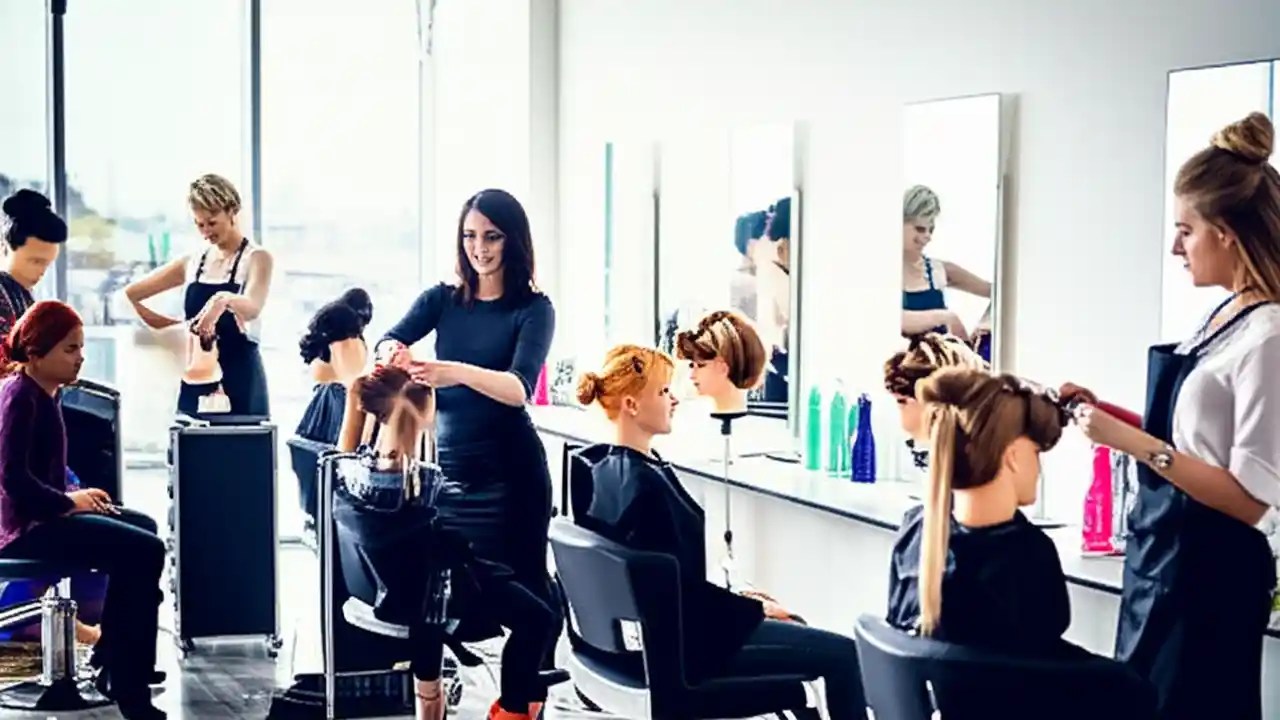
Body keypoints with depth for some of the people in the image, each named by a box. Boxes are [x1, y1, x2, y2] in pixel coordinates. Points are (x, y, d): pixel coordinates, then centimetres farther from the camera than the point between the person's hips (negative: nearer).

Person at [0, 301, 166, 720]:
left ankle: (113, 661, 24)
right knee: (145, 551, -18)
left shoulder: (43, 395, 13)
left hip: (44, 515, 11)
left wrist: (76, 495, 5)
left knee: (143, 529, 23)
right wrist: (69, 502, -14)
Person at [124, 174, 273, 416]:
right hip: (196, 382, 5)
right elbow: (128, 296, 14)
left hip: (239, 381, -4)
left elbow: (253, 308, -24)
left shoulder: (256, 259, -3)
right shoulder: (192, 263, 11)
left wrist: (225, 300, -45)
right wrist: (172, 325, 3)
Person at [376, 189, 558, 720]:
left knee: (522, 584, 2)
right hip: (450, 464, 4)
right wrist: (392, 353, -33)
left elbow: (519, 388, -20)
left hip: (510, 470, -4)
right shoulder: (443, 299, 7)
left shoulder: (534, 309, -5)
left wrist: (458, 372, -39)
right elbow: (387, 340, -8)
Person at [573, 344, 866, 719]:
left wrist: (741, 600, 11)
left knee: (795, 626, 27)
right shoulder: (643, 483, -24)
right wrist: (755, 609, -9)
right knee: (842, 654, -7)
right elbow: (681, 587, -22)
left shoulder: (603, 467, 4)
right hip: (678, 642, -10)